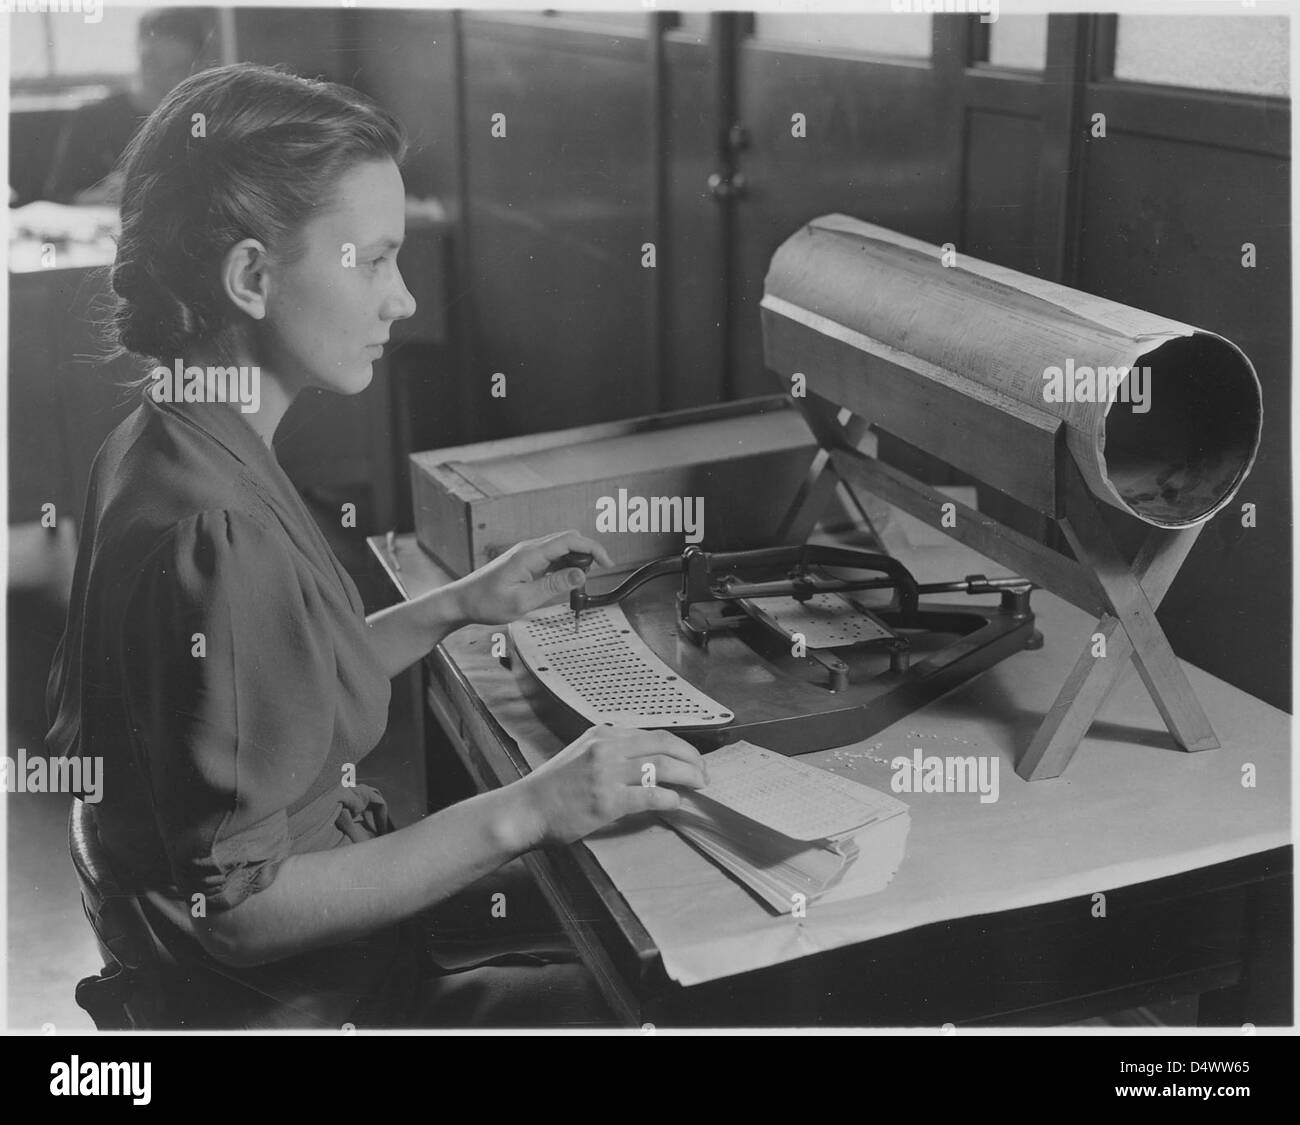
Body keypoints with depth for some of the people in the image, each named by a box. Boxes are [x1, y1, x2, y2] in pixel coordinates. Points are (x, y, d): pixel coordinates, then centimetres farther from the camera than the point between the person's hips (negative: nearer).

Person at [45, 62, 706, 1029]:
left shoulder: (158, 446, 0)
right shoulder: (216, 537, -29)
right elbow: (240, 905, -26)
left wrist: (459, 607, 3)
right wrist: (525, 813, -26)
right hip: (309, 994, -9)